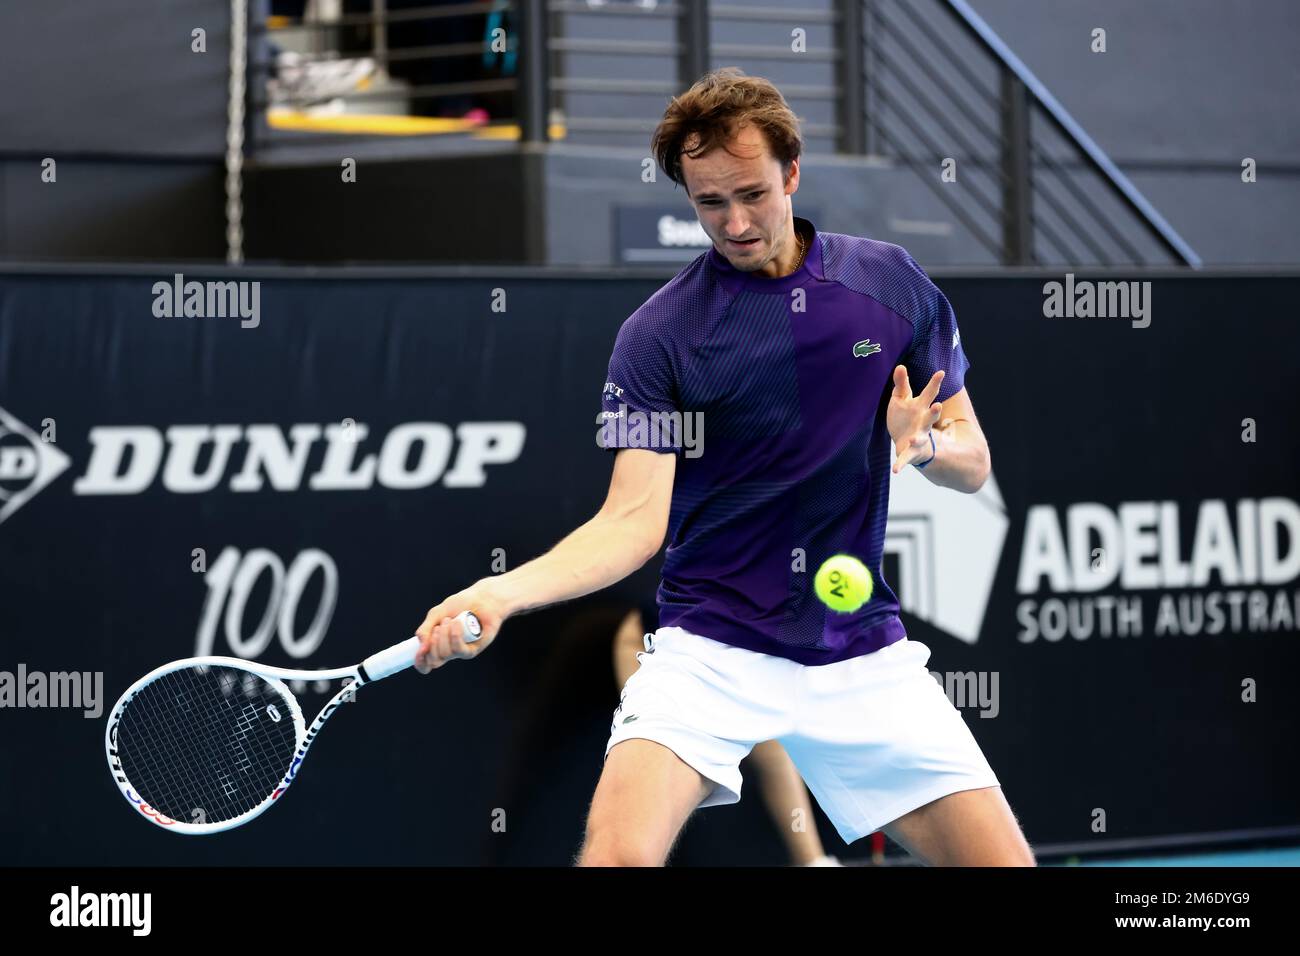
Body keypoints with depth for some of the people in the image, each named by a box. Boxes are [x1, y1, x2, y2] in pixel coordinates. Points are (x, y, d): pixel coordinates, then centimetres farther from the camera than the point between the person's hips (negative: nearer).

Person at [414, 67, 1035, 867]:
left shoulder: (893, 283, 3)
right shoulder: (657, 334, -6)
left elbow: (972, 464, 9)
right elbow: (636, 519, -11)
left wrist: (925, 443, -15)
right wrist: (502, 592, -27)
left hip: (863, 650, 3)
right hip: (710, 649, -3)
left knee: (1003, 861, -6)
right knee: (618, 856, -25)